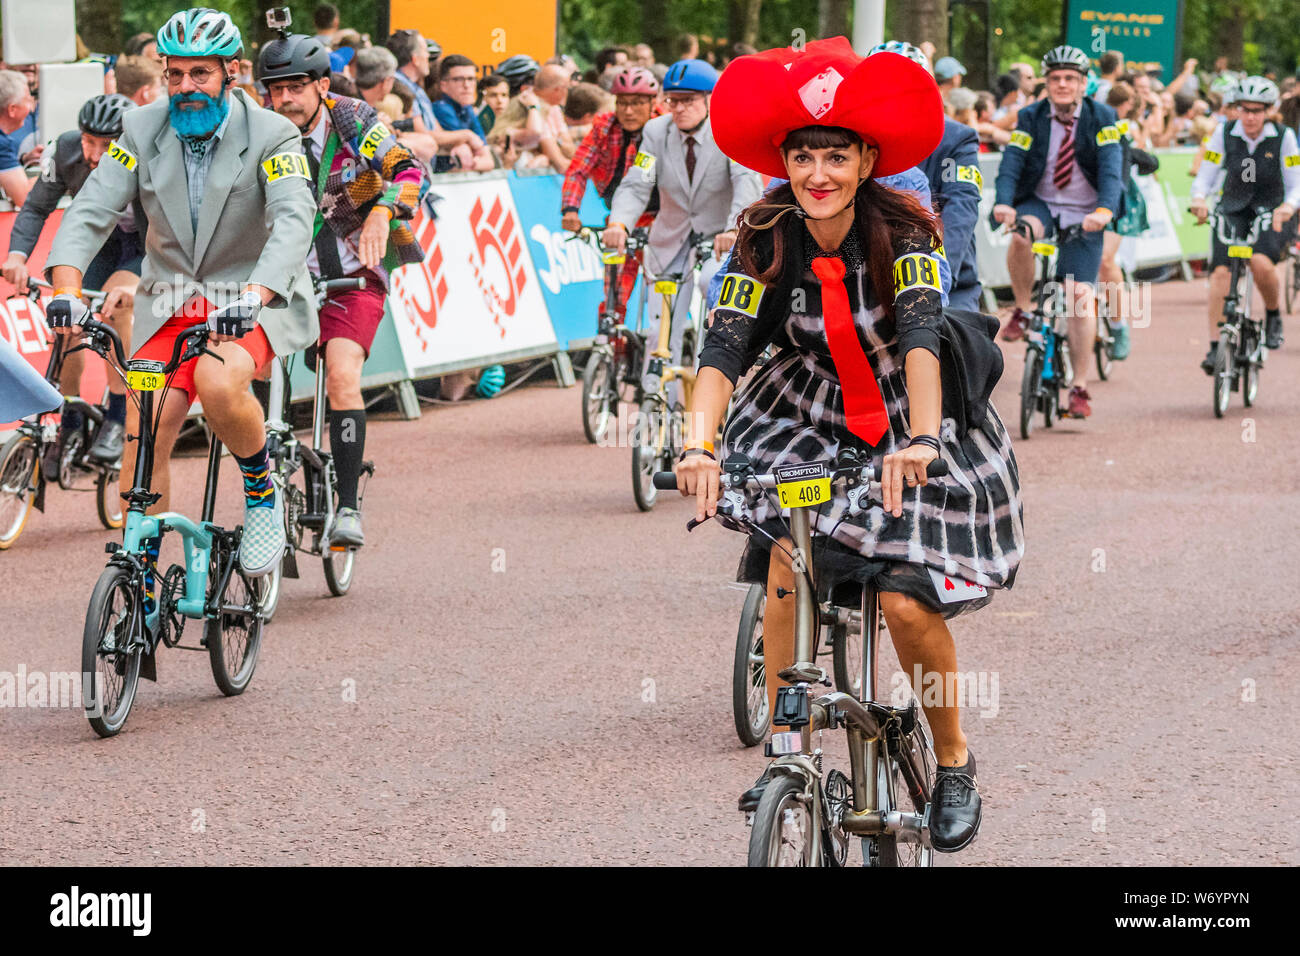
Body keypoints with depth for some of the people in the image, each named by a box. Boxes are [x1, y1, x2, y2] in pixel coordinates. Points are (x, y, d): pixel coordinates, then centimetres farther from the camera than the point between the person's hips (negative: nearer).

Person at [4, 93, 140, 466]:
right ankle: (69, 425, 5)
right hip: (96, 237, 4)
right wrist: (18, 255, -31)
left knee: (114, 303, -31)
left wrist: (137, 286, -58)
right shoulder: (66, 150, -23)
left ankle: (118, 418, -20)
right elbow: (36, 207, -12)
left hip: (145, 245, -4)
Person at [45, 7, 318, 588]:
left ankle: (262, 491, -5)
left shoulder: (271, 135, -12)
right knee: (142, 437, -12)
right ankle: (141, 585, 2)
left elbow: (294, 221, -27)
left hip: (256, 304, -3)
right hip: (170, 302, 4)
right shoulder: (142, 130, -2)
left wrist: (252, 296, -45)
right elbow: (91, 210, -9)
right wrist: (66, 288, -28)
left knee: (218, 384, -34)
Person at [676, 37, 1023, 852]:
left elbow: (921, 334, -34)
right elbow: (726, 347, -22)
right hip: (813, 418, 3)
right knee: (787, 555, -21)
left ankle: (955, 763, 8)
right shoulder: (767, 241, -12)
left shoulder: (902, 232, -20)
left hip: (908, 425, -3)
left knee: (908, 602, -16)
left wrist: (919, 442, -50)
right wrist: (699, 447, -39)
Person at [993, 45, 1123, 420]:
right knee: (1021, 235, -35)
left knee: (1081, 296, -11)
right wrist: (1003, 203, -35)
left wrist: (1105, 210, -39)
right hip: (1040, 203, 1)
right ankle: (1023, 311, -12)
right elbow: (1011, 163, -15)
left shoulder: (1102, 118, -7)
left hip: (1084, 214, -1)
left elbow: (1110, 168, -19)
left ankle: (1080, 388, -4)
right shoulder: (1031, 117, -4)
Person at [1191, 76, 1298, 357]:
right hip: (1233, 213, 2)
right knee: (1220, 271, -20)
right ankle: (1216, 346, -18)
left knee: (1261, 262, -30)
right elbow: (1204, 176, -5)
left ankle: (1273, 315, 0)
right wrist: (1199, 199, -27)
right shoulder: (1224, 134, -6)